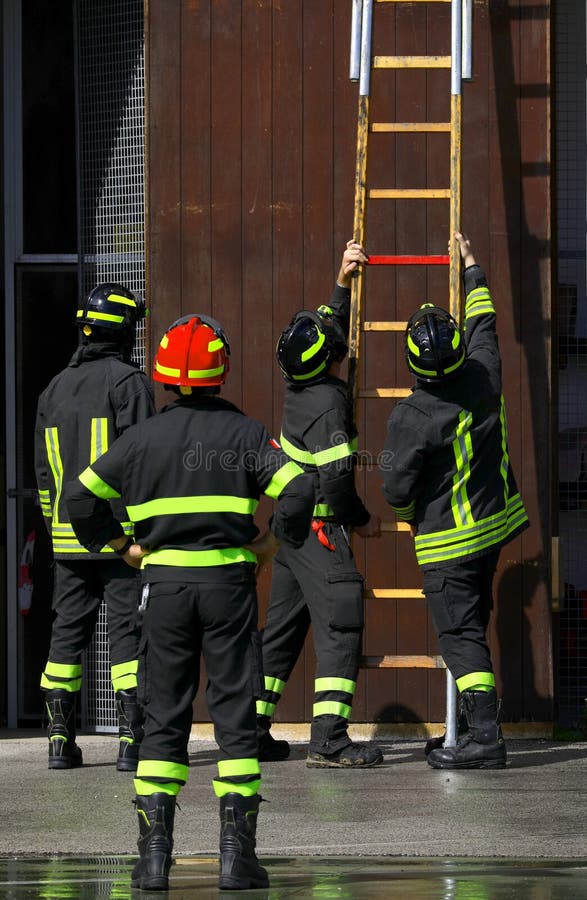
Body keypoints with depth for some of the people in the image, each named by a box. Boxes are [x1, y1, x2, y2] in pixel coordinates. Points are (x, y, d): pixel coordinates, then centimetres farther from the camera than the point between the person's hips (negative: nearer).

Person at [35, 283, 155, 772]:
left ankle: (61, 740, 9)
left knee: (68, 631, 9)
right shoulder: (129, 382, -7)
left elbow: (44, 471, 17)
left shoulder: (55, 388, 14)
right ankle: (132, 740, -7)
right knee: (129, 630, -3)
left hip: (67, 535, 6)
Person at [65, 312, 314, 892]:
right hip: (230, 583, -1)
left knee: (163, 718, 7)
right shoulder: (243, 431, -2)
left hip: (165, 583, 1)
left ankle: (154, 854, 2)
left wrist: (121, 545, 9)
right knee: (235, 716, 3)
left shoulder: (144, 437, 2)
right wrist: (274, 541, 0)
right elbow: (298, 490, -13)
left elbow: (81, 494, 1)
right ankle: (236, 855, -1)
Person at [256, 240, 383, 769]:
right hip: (321, 530, -9)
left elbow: (330, 327, 26)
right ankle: (329, 740, -16)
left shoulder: (298, 387, 7)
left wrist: (343, 283, 23)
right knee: (339, 627, -9)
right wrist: (362, 520, -7)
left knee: (281, 628, 14)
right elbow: (335, 478, -21)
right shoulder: (329, 402, -17)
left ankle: (253, 731, 16)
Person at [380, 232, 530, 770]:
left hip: (447, 543, -6)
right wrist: (471, 268, 28)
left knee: (461, 635, -6)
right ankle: (477, 724, 25)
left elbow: (397, 489, -13)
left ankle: (485, 734, -16)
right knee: (473, 623, 19)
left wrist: (409, 514, 10)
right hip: (494, 525, 6)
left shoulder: (411, 418, -21)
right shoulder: (485, 379, -7)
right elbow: (484, 321, 14)